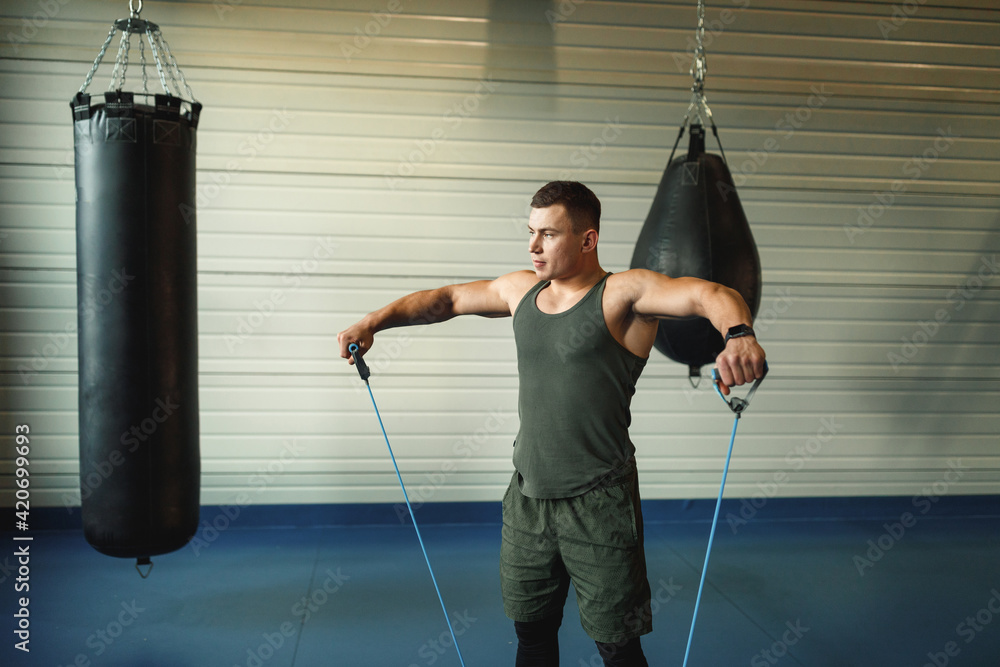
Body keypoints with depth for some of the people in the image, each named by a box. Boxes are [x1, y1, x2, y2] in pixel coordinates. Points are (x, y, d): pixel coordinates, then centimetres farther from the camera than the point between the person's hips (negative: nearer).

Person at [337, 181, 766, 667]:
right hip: (527, 497, 6)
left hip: (598, 503, -6)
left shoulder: (622, 293, -11)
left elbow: (708, 294, -25)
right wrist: (373, 322, 12)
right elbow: (447, 299, 19)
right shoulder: (522, 289, 8)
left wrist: (738, 334, -46)